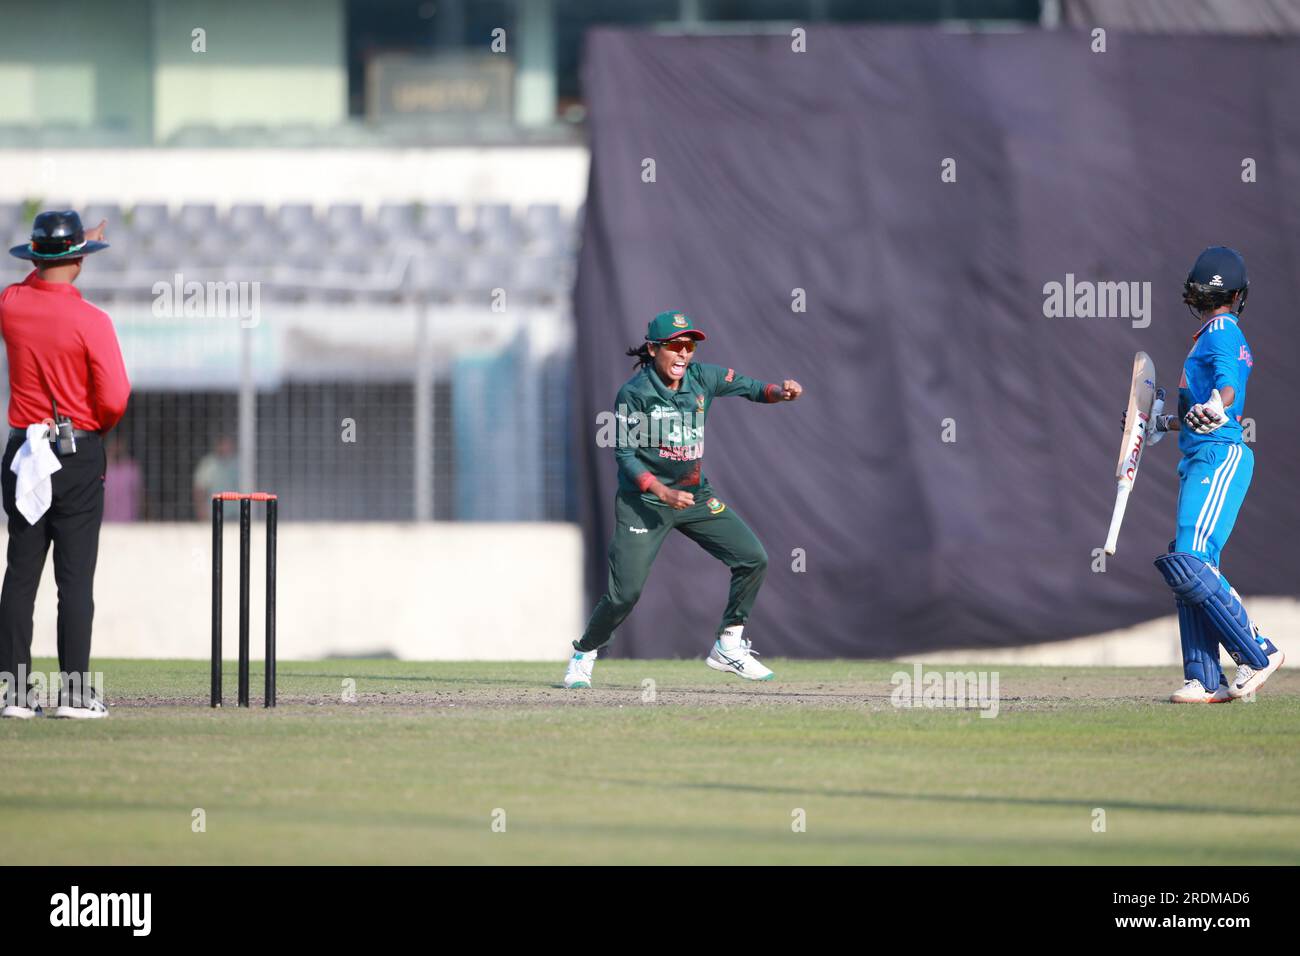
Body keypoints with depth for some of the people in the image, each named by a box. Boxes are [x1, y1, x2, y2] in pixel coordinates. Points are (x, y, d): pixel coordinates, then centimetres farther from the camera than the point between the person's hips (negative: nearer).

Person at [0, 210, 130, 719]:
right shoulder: (90, 320, -13)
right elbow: (114, 400, -14)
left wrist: (76, 242, 35)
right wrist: (96, 427, 8)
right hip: (79, 455, -4)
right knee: (75, 578, -1)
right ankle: (75, 693, -3)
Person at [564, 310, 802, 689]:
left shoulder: (702, 378, -1)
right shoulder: (634, 393, -16)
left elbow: (749, 388, -1)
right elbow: (625, 455, -15)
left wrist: (780, 391, -24)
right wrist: (662, 492, -28)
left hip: (695, 495, 6)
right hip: (643, 499, -6)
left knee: (753, 559, -5)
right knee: (625, 592, -12)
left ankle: (727, 646, 9)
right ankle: (583, 655, 14)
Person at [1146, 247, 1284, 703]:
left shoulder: (1221, 331, -8)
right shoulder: (1214, 334, 22)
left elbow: (1229, 389, -26)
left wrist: (1210, 411, -46)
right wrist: (1164, 423, 41)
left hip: (1219, 458, -10)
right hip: (1201, 461, 10)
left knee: (1191, 563, -18)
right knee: (1188, 570, 8)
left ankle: (1258, 654, -13)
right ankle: (1205, 681, 8)